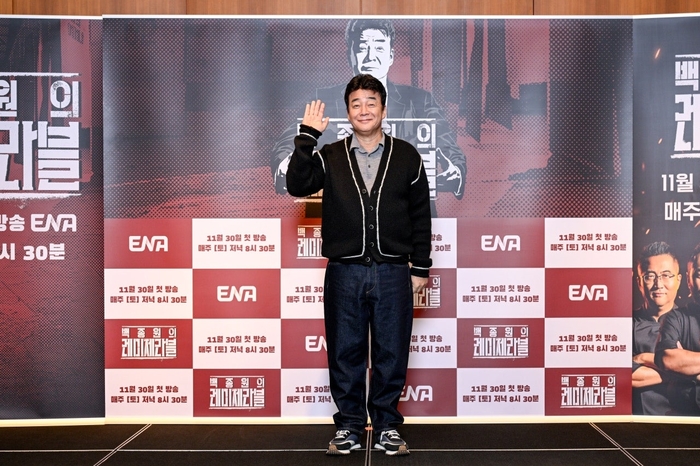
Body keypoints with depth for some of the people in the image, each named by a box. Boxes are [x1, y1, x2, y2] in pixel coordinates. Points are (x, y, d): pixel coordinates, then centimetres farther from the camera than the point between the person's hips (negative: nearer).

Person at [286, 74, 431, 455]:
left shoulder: (406, 156, 5)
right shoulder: (330, 157, 6)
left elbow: (421, 216, 6)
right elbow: (297, 185, -10)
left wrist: (420, 267, 4)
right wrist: (307, 137, -14)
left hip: (393, 273, 0)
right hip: (344, 273, 0)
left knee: (391, 353, 7)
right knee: (345, 353, 8)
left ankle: (387, 426, 21)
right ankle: (348, 427, 21)